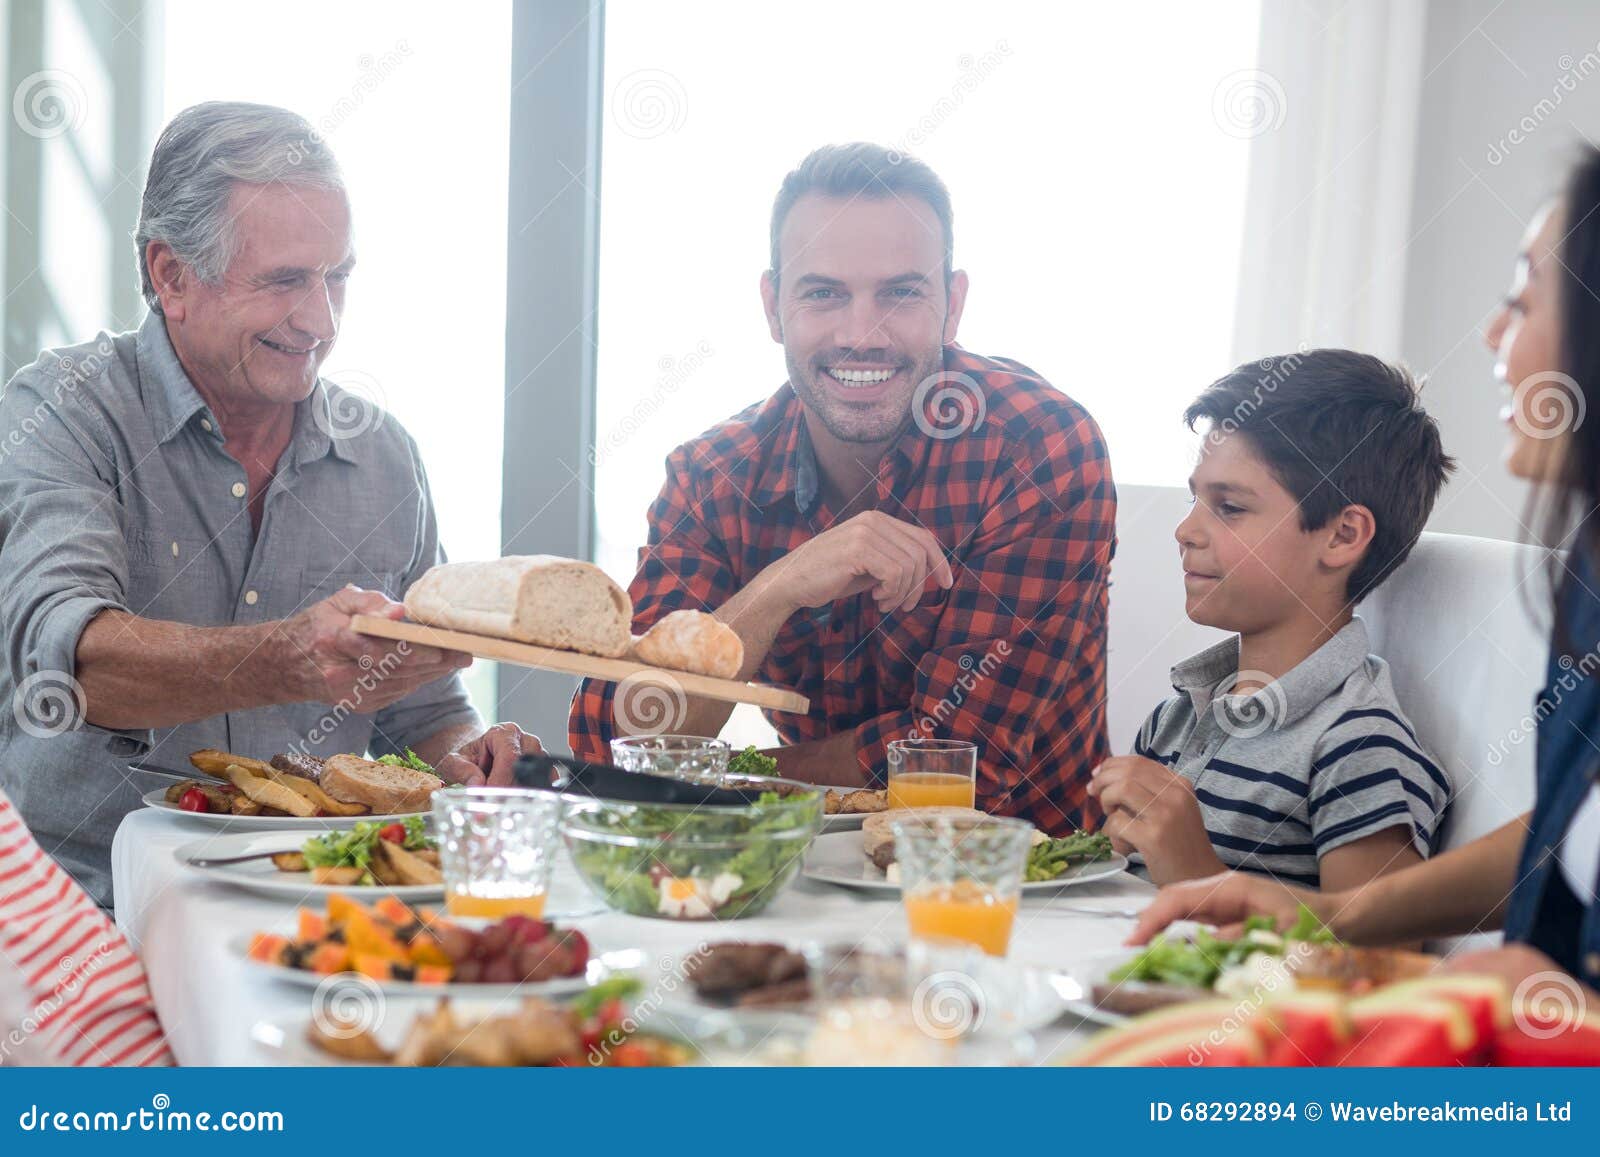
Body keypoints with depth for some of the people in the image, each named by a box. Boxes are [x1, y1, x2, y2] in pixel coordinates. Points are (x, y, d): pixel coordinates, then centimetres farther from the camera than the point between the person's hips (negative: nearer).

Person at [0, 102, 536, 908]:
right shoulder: (65, 412, -7)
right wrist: (287, 663, -41)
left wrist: (469, 755, -9)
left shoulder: (384, 457, 9)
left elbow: (422, 711, 16)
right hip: (86, 898, -5)